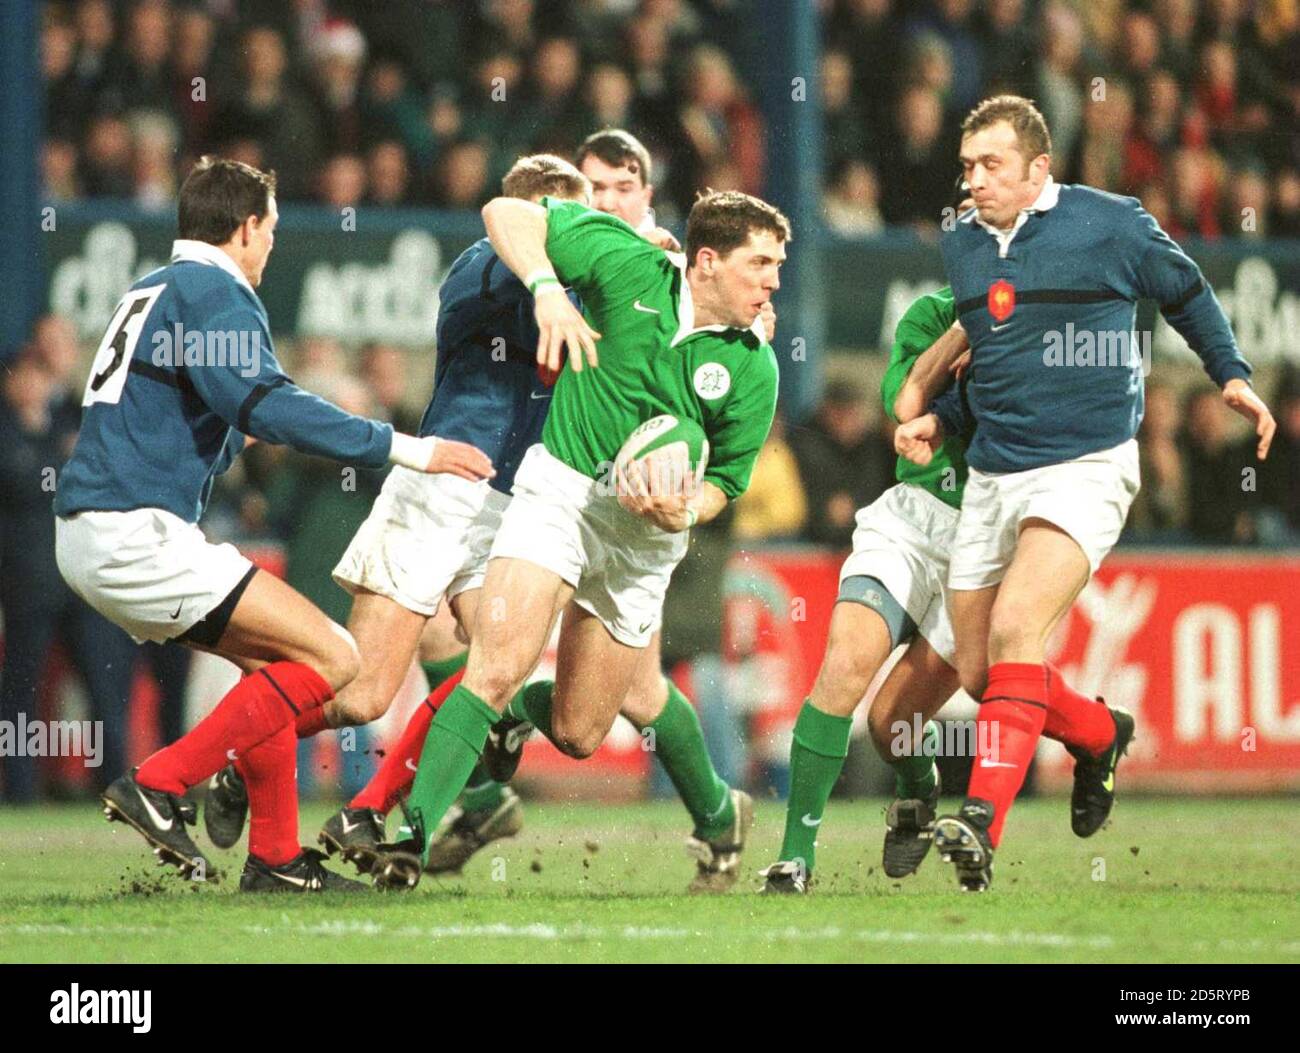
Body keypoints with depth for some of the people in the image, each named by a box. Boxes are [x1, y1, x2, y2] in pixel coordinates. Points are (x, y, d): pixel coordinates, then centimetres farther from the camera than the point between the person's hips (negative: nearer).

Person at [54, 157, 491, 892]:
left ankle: (275, 857, 15)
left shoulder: (152, 292, 21)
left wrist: (240, 435, 45)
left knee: (272, 659, 18)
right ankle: (160, 784, -12)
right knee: (330, 659, -10)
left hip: (92, 535, 10)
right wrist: (404, 449, -20)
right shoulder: (214, 292, -8)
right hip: (136, 535, -10)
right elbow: (266, 403, -21)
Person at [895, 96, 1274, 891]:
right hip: (992, 476, 6)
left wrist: (1232, 376, 7)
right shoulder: (962, 247, 10)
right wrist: (939, 420, 9)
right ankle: (1100, 736, 33)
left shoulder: (1111, 224, -4)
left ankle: (983, 827, -33)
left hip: (1085, 467, -6)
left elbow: (1187, 293, 14)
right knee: (978, 671, 4)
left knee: (1015, 631, -25)